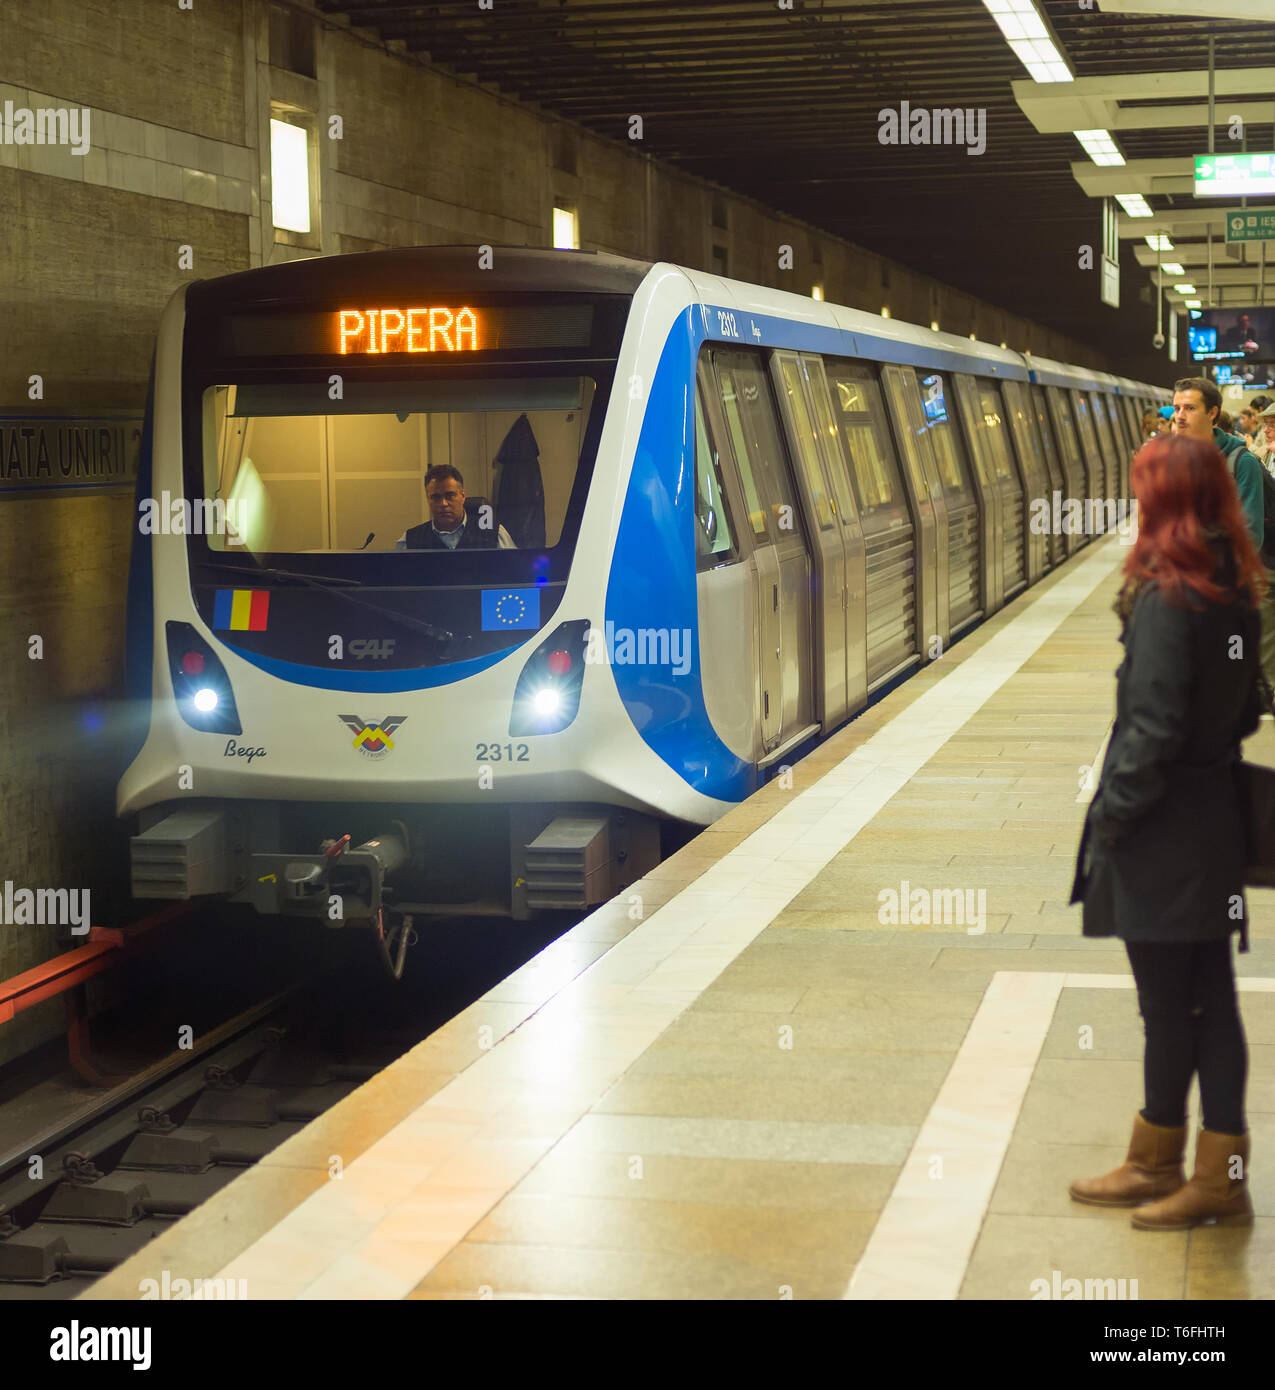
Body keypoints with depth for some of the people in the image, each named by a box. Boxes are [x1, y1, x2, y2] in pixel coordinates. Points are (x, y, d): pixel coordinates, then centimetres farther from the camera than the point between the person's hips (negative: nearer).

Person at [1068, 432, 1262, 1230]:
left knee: (1167, 1009, 5)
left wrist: (1111, 816, -11)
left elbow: (1153, 729, -21)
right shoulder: (1236, 595, 5)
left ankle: (1159, 1162, 19)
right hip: (1216, 825, 8)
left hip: (1163, 832, -8)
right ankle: (1222, 1175, 19)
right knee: (1212, 1003, 12)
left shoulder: (1165, 599, -19)